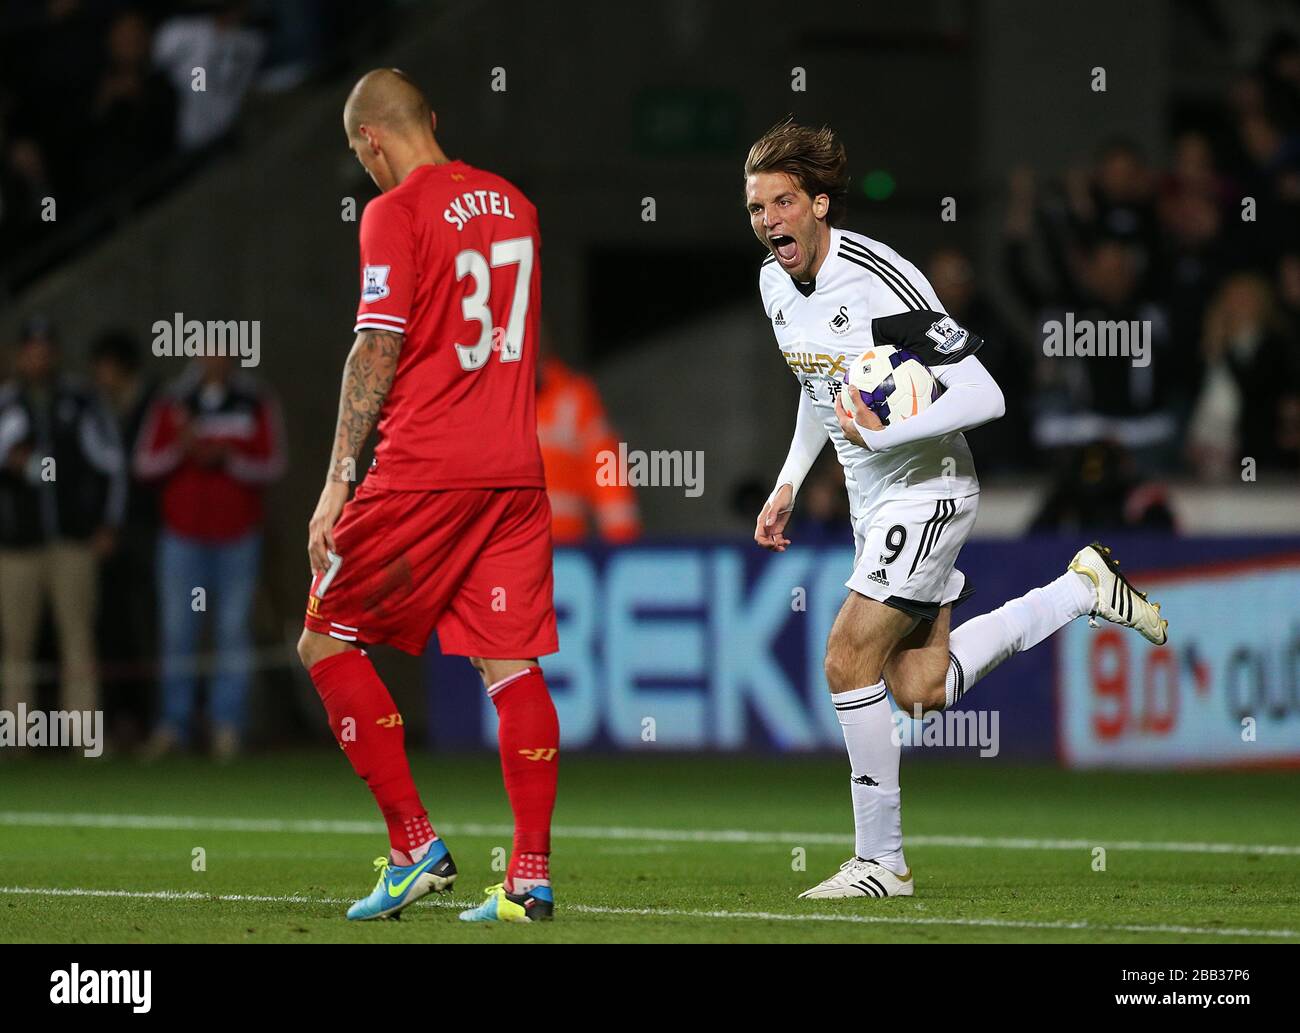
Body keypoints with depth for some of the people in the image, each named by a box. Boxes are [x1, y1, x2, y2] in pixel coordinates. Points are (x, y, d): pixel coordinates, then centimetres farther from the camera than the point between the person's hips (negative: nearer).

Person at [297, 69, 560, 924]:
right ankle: (531, 878, -1)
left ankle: (416, 846, 0)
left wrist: (338, 480, -10)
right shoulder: (513, 205, 13)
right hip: (517, 469, 6)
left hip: (424, 469, -6)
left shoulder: (397, 212, -8)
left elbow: (377, 350, -12)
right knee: (513, 666, 4)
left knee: (328, 642, 6)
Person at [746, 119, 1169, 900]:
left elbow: (984, 397, -26)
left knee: (849, 661, -14)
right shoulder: (776, 284, 2)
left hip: (927, 490, -9)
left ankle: (881, 860, -3)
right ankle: (1082, 589, 25)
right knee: (920, 690, 8)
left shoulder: (881, 282, -24)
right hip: (873, 502, 9)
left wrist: (885, 434, -29)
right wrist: (788, 484, 18)